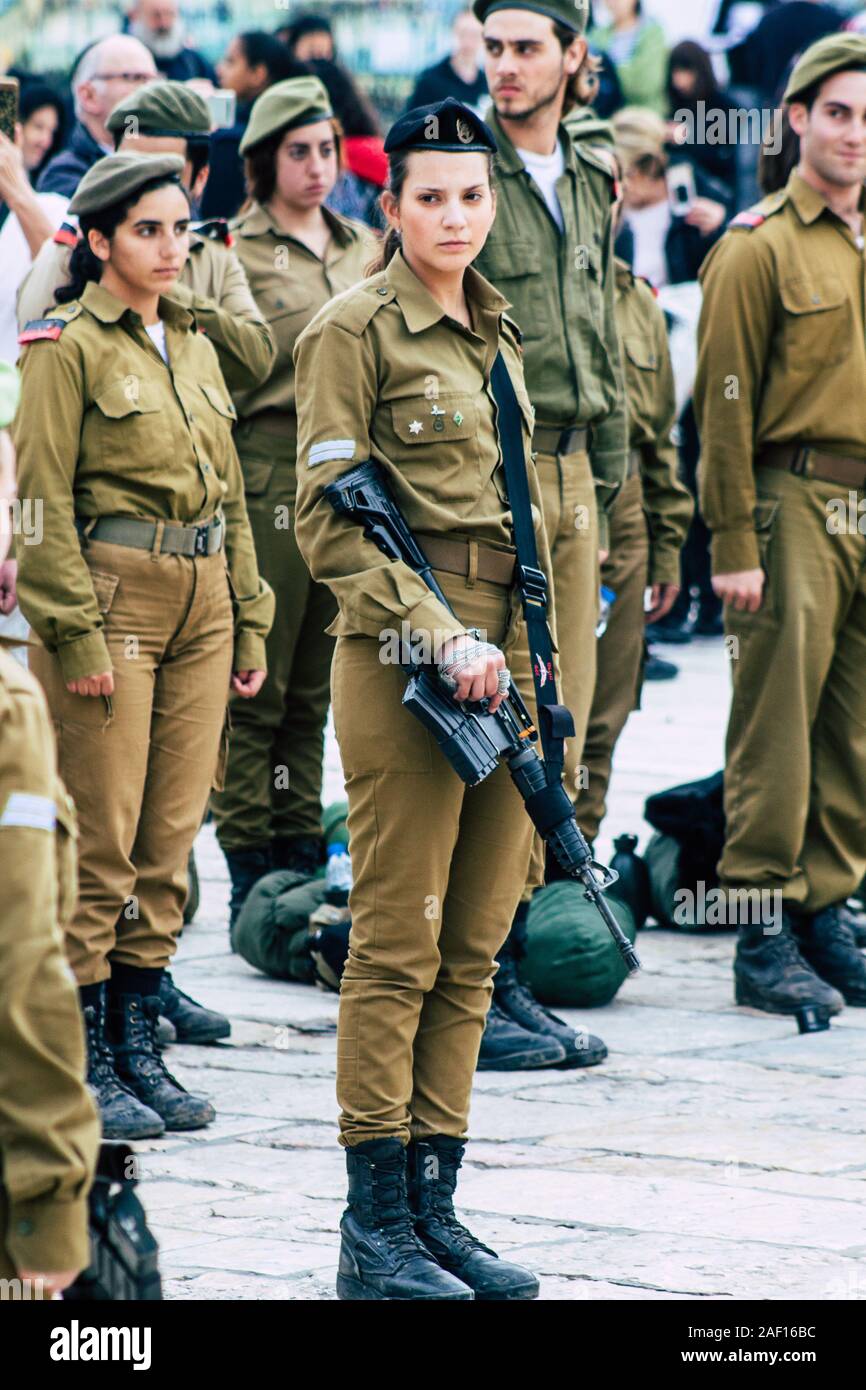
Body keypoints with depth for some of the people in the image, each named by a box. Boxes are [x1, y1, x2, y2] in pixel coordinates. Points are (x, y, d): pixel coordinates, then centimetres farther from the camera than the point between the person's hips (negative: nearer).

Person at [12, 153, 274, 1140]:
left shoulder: (193, 345, 15)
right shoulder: (66, 346, -6)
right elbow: (43, 501, -9)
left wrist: (249, 618, 15)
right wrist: (76, 631, -15)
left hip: (202, 603, 7)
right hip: (111, 594, -7)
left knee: (170, 837, 7)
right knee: (102, 841, -5)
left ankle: (138, 1046, 14)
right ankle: (85, 1065, 0)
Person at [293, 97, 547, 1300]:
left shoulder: (496, 333, 16)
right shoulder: (355, 331, -7)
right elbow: (326, 522, -11)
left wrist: (528, 657, 16)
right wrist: (438, 638, -18)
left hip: (502, 654, 7)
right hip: (399, 658, -7)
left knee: (473, 948, 8)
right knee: (398, 945, -5)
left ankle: (436, 1210, 13)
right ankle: (376, 1231, 0)